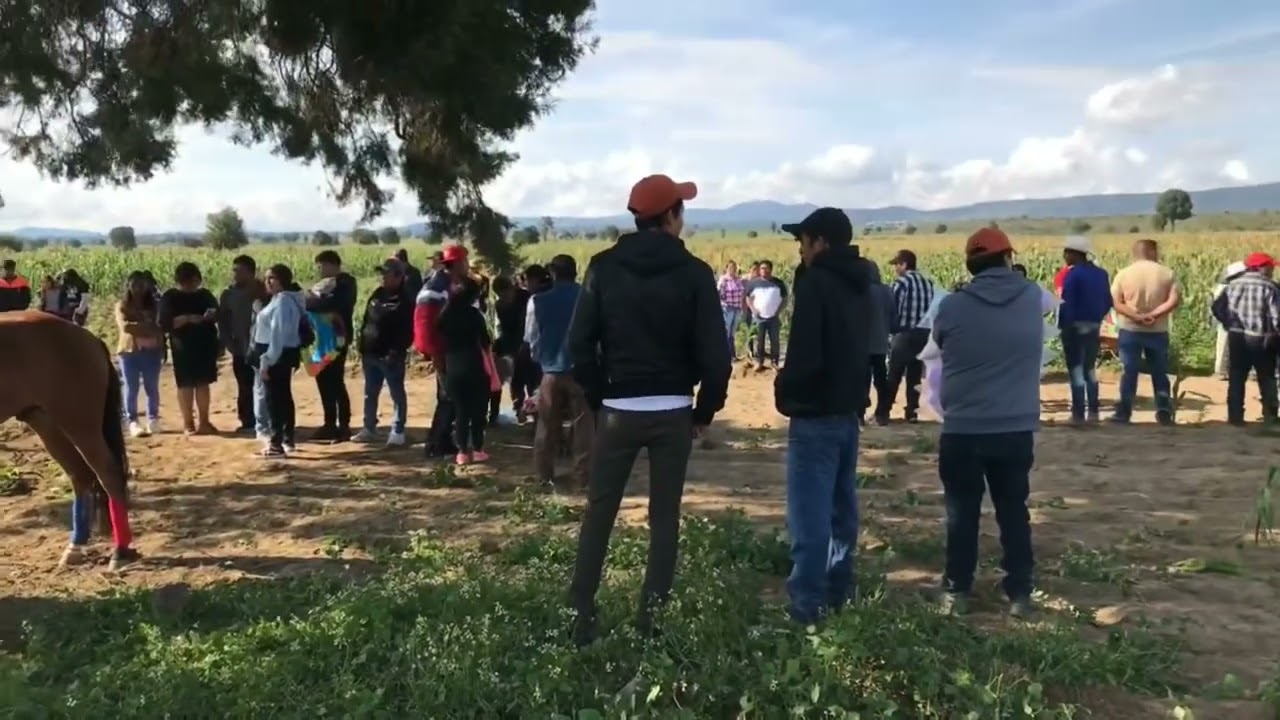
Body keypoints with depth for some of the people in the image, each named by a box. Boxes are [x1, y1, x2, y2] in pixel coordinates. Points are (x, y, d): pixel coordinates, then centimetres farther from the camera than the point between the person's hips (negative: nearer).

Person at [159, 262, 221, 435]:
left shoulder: (205, 295, 9)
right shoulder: (169, 297, -3)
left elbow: (217, 314, 14)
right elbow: (165, 323, -12)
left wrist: (212, 315, -10)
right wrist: (187, 318, -24)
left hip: (205, 345, 4)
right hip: (183, 348, -4)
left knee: (203, 383, 8)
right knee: (186, 385, 1)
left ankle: (204, 421, 15)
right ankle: (188, 423, 9)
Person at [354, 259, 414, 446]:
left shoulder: (405, 300, -11)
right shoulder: (377, 294, 11)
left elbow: (408, 330, -16)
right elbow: (367, 319, 17)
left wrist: (397, 350, -22)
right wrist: (361, 341, 9)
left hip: (391, 356, -8)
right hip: (370, 353, 8)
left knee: (397, 394, 3)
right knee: (370, 394, 16)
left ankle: (397, 432, 9)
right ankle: (369, 428, 27)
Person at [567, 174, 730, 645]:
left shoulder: (604, 267, 0)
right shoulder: (693, 272, -5)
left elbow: (580, 343, -2)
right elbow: (714, 353, -8)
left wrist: (598, 397, 9)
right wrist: (705, 410, 5)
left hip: (618, 410, 1)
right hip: (673, 412, -1)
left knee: (598, 512, 10)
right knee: (665, 516, 9)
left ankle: (581, 615, 12)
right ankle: (651, 618, 13)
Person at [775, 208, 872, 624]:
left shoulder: (815, 282, -15)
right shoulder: (860, 284, 13)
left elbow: (805, 354, -21)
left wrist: (785, 392, -5)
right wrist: (855, 393, 14)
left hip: (816, 414, -9)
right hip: (848, 410, 9)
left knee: (810, 516, -6)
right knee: (841, 509, 16)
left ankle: (807, 608, -3)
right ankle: (838, 595, 26)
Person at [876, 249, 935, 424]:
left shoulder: (901, 283, -9)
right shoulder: (928, 283, 9)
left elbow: (892, 311, -10)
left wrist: (889, 330, 3)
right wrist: (925, 327, 16)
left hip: (905, 334, -5)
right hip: (924, 334, 5)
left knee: (893, 376, 1)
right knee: (915, 375, 14)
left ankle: (882, 414, 1)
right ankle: (912, 412, 15)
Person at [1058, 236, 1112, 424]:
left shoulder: (1073, 274, -13)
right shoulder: (1101, 273, 9)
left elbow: (1067, 303, -16)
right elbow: (1108, 302, 11)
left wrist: (1062, 326, -11)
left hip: (1075, 326, -7)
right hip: (1094, 327, 7)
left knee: (1075, 369, -2)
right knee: (1090, 369, 16)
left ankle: (1078, 413, -2)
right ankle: (1093, 411, 14)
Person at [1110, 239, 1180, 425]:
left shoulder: (1123, 274, -2)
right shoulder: (1167, 273, -2)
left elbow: (1115, 302, -9)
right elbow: (1174, 300, -12)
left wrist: (1135, 316, -15)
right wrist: (1154, 314, -15)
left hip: (1130, 330, -1)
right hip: (1158, 331, 1)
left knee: (1129, 372, 3)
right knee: (1160, 372, 12)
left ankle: (1124, 412, 2)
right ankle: (1164, 411, 8)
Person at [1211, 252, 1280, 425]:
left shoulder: (1233, 284, 3)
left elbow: (1218, 308, 2)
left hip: (1237, 337, 3)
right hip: (1262, 340, -3)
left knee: (1236, 379, 8)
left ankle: (1235, 416, 6)